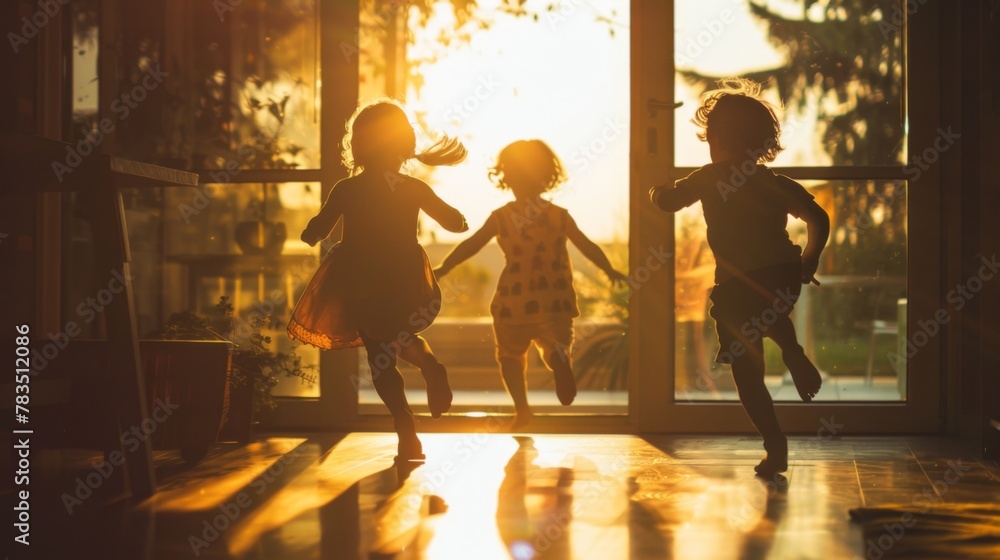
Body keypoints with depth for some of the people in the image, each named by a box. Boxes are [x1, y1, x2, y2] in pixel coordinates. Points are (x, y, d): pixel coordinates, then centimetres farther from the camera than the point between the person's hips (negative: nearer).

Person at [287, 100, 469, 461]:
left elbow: (315, 232, -1)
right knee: (401, 337, 29)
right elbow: (456, 223, 4)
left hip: (359, 287, -2)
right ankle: (429, 364, -4)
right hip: (406, 283, 2)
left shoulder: (346, 191, -7)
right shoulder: (415, 189, -4)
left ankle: (408, 434, -5)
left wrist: (310, 235, 21)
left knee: (379, 357, 6)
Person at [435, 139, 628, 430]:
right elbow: (588, 247, 3)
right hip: (554, 300, 1)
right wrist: (609, 270, 14)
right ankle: (558, 355, -28)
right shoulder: (559, 216, 4)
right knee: (556, 345, 11)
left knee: (511, 354, 21)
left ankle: (522, 407, 6)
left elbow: (470, 246, -2)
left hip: (514, 301, 0)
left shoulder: (501, 217, -1)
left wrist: (442, 270, 5)